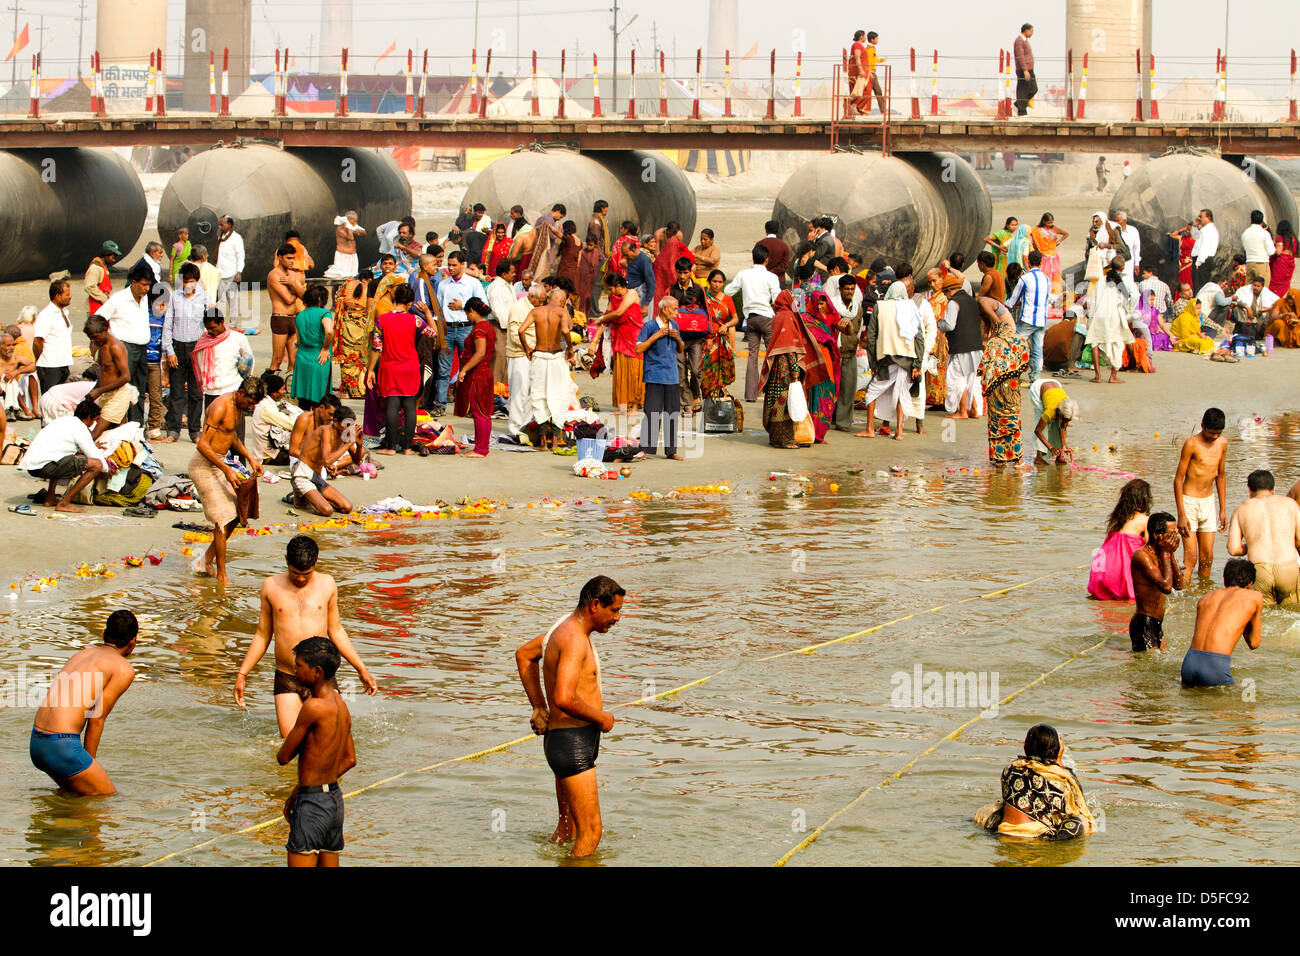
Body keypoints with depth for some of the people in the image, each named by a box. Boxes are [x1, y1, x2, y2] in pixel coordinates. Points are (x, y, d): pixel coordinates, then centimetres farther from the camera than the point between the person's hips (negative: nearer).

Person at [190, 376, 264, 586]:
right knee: (222, 521, -10)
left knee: (235, 515, 9)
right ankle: (221, 576, -4)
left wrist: (250, 458, 16)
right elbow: (203, 444, -25)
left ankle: (207, 561, 21)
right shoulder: (220, 407, -22)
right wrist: (226, 469, -26)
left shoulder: (238, 406, 8)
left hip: (218, 464, 9)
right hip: (204, 465, -9)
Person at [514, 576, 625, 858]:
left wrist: (539, 706, 23)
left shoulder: (566, 626, 11)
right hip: (572, 742, -11)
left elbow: (524, 655, 28)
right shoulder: (575, 638, -21)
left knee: (567, 827, 23)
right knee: (590, 833, -12)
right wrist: (601, 718, -17)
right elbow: (564, 698, -34)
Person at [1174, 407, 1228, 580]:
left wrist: (1223, 509, 15)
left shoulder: (1222, 443, 5)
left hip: (1209, 501, 5)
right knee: (1190, 557, -12)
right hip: (1189, 501, -5)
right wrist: (1181, 515, -15)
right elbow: (1178, 479, -11)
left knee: (1207, 558, 5)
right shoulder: (1191, 444, -13)